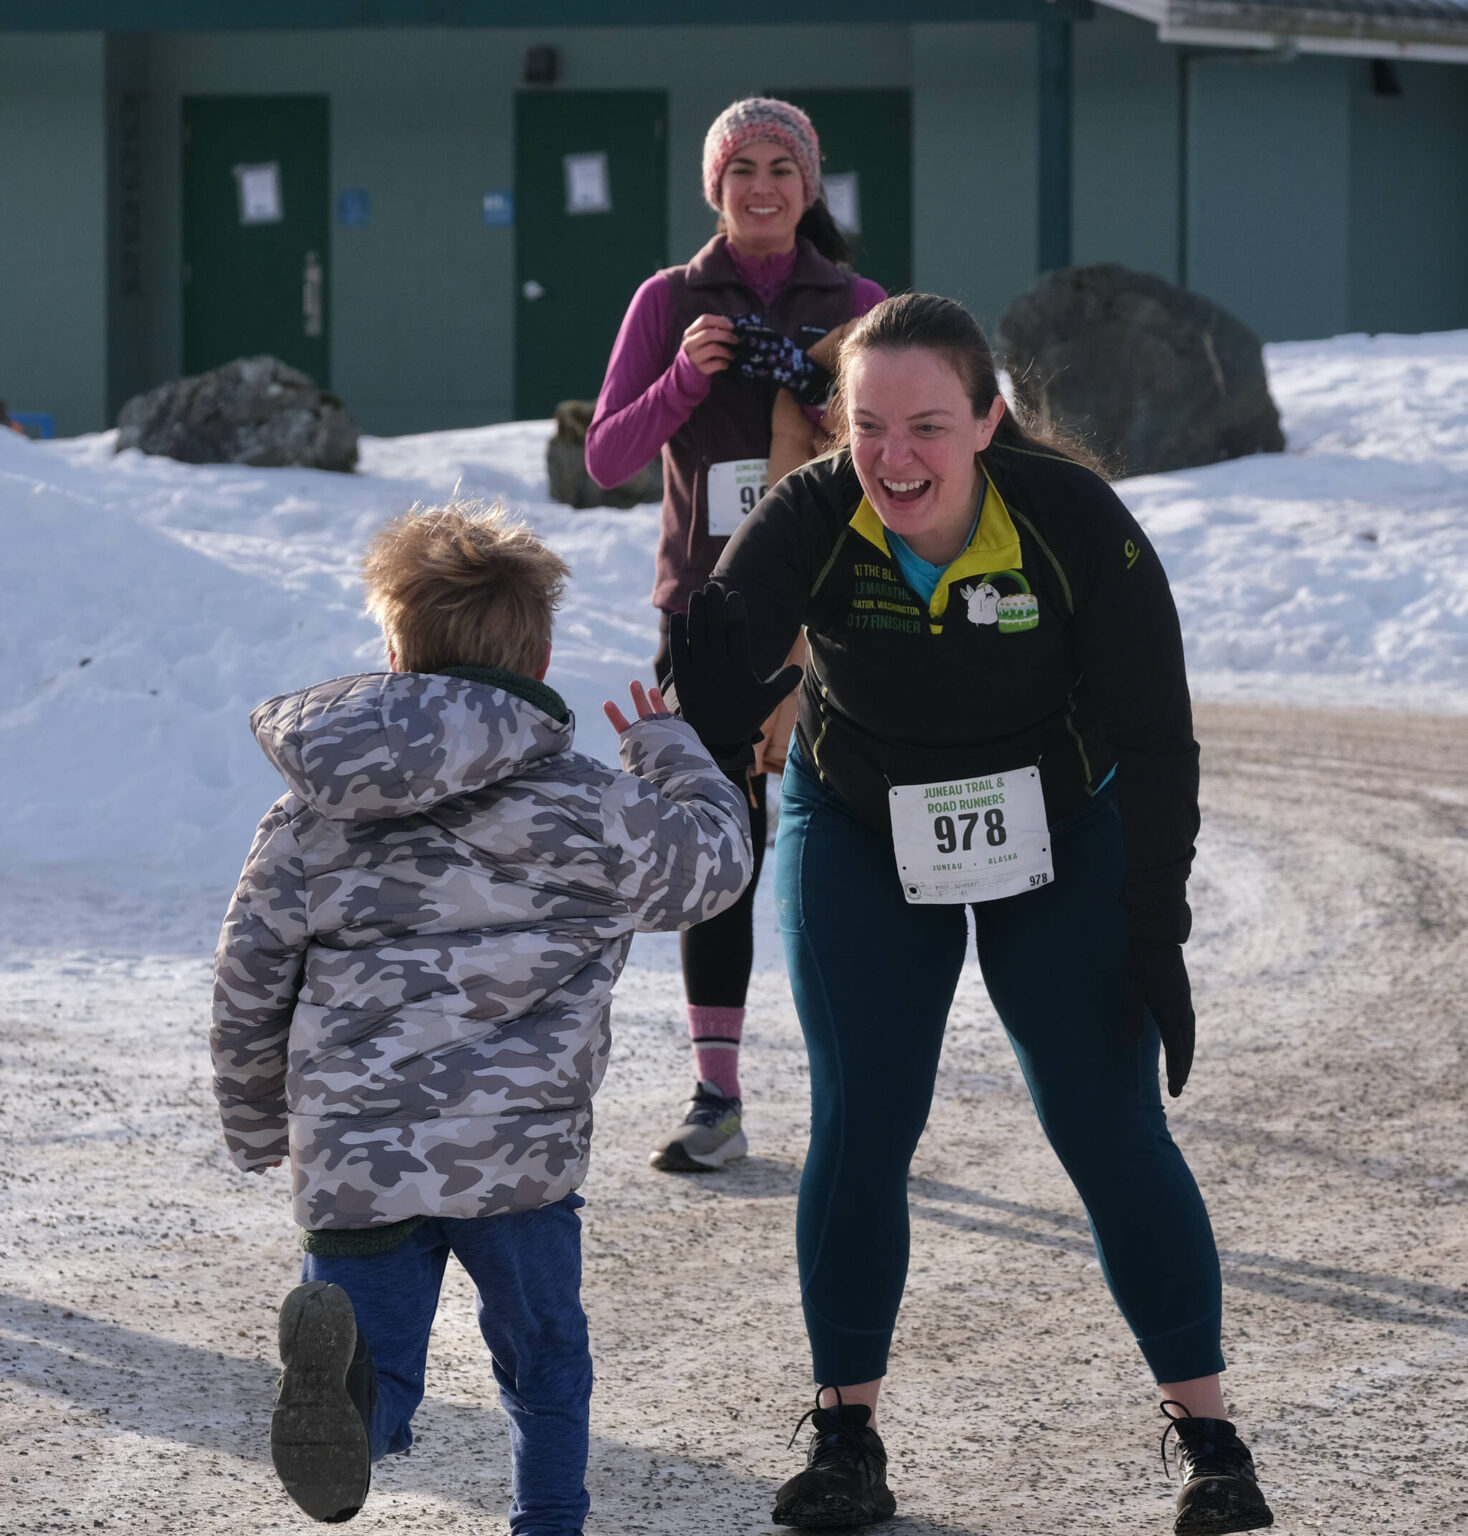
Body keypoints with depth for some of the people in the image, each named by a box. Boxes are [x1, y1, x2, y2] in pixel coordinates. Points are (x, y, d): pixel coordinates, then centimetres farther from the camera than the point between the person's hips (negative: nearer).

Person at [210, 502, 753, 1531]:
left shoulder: (314, 818, 8)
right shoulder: (591, 814, 1)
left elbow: (248, 986, 10)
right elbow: (718, 856, 18)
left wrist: (256, 1125, 26)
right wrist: (671, 750, 38)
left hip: (350, 1163, 1)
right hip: (516, 1151, -1)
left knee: (384, 1384, 0)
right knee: (545, 1361, 21)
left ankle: (339, 1365, -31)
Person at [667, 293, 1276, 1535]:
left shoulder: (1075, 523, -26)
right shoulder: (810, 524, -25)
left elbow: (1157, 739, -19)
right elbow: (723, 667, -41)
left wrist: (1156, 934, -20)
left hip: (1063, 835, -1)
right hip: (860, 842, 1)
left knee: (1110, 1128, -4)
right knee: (860, 1127, -5)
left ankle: (1207, 1432, 7)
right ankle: (847, 1433, 8)